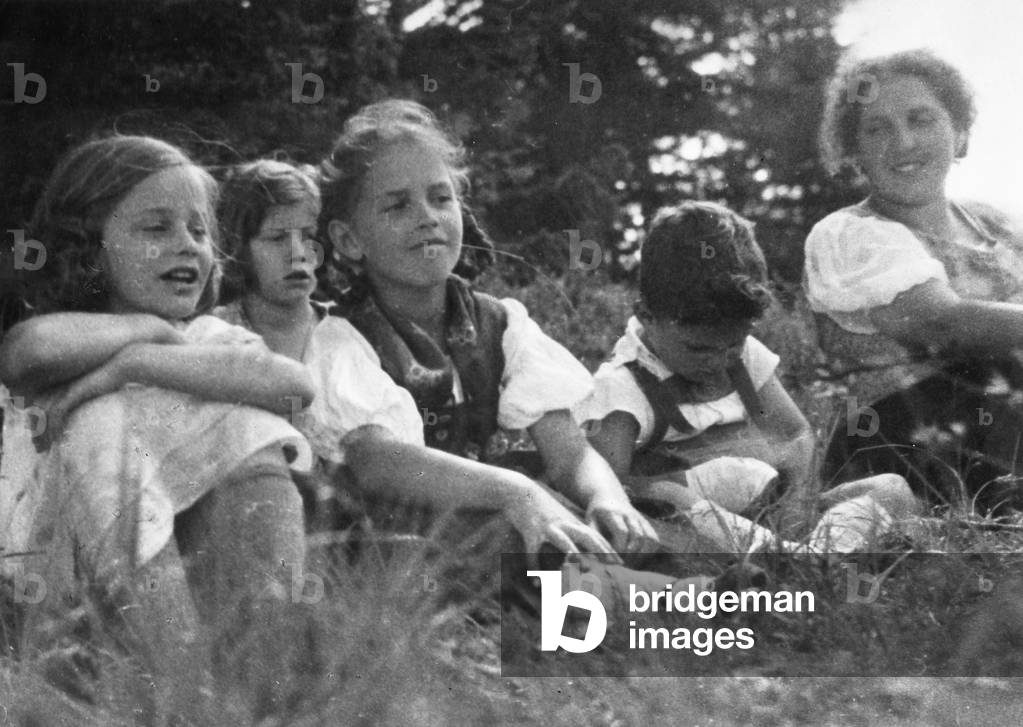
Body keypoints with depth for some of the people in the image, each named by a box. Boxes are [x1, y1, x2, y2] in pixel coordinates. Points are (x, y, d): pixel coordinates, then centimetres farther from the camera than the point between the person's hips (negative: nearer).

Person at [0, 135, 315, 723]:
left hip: (214, 573, 2)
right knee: (103, 425, -23)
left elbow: (296, 384, -9)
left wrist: (136, 363, -14)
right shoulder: (71, 356, 9)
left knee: (250, 426, -14)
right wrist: (150, 328, -3)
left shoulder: (211, 339, 16)